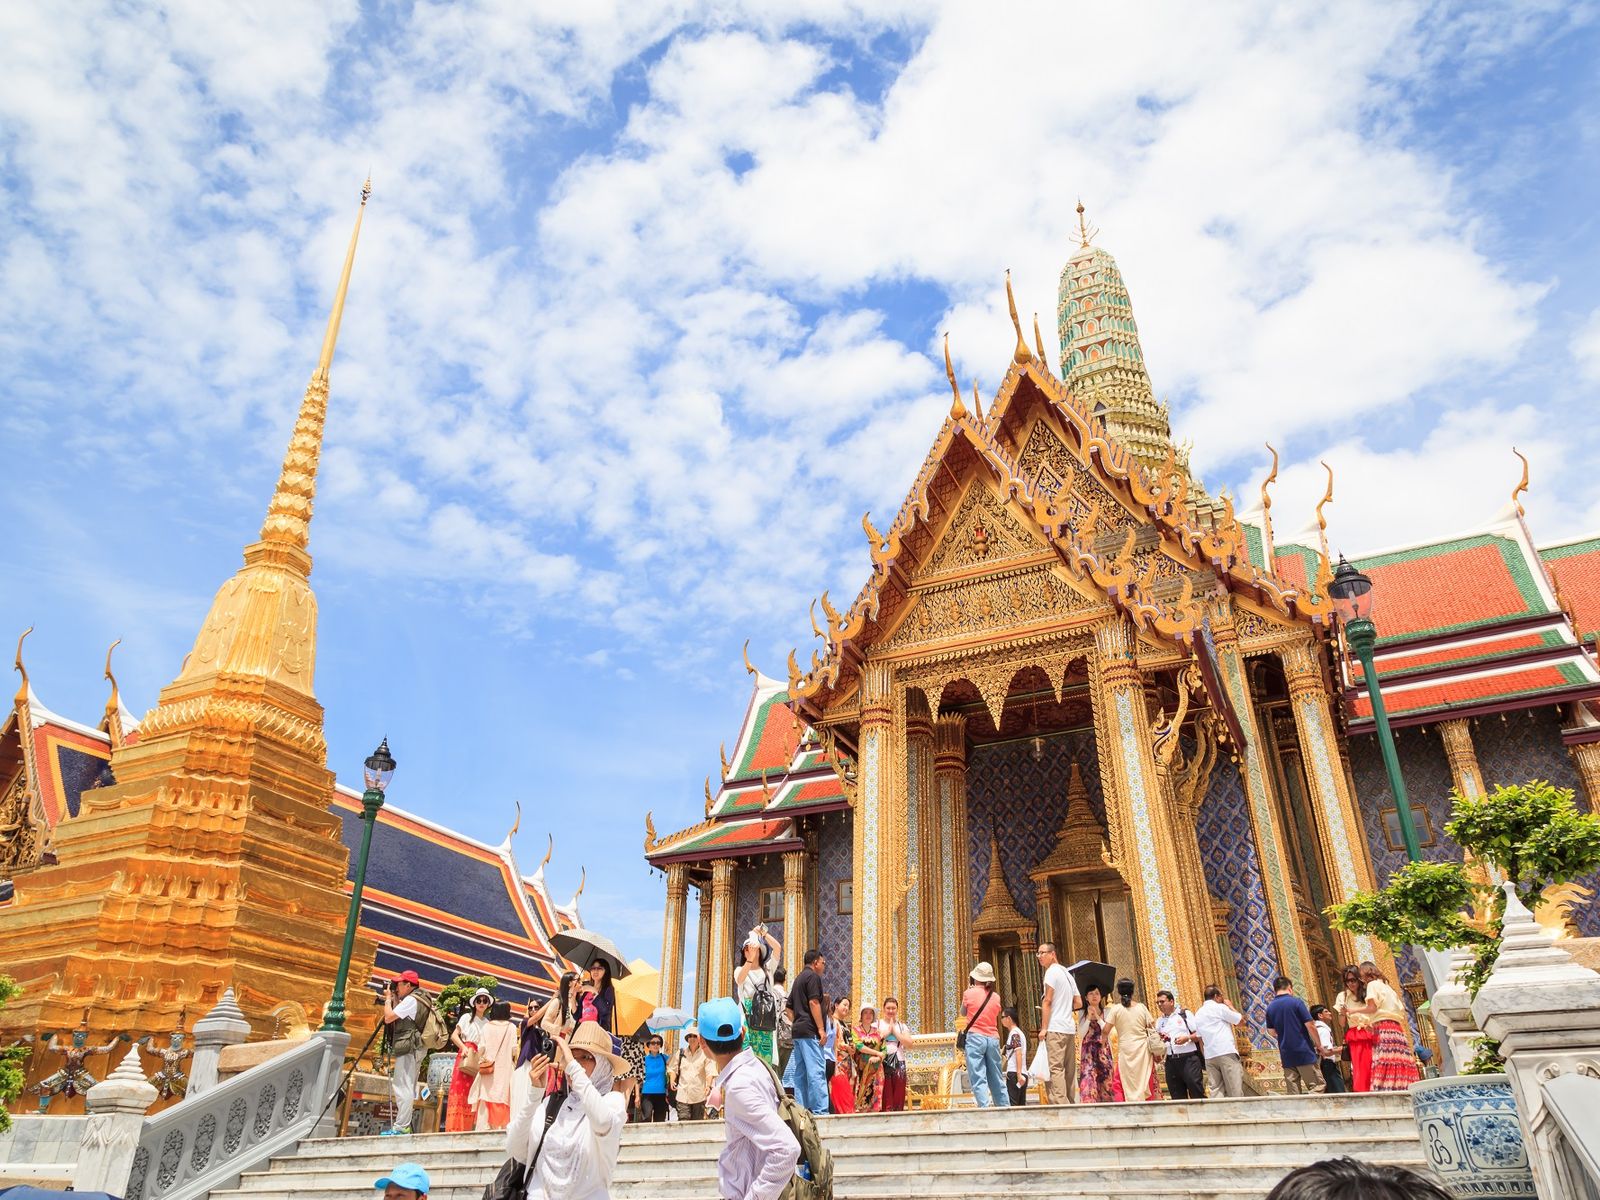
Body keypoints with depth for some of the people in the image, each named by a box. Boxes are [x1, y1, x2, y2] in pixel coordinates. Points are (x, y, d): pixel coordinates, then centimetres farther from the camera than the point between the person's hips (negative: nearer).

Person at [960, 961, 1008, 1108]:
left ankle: (985, 1108, -20)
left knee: (978, 1078, -8)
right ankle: (1005, 1106, 17)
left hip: (975, 1038, -4)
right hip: (993, 1039, 4)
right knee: (996, 1079, 15)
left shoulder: (969, 993, -2)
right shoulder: (996, 996, 7)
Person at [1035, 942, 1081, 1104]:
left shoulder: (1052, 971, -5)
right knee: (1069, 1069, 9)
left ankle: (1060, 1104, -20)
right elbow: (1079, 1003, 21)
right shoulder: (1068, 974, 20)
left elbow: (1047, 1001, -11)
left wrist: (1043, 1028, -11)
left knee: (1055, 1068, -13)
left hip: (1055, 1028, -9)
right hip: (1070, 1028, 9)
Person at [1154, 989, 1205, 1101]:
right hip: (1171, 1061, 4)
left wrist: (1187, 1038, -16)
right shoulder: (1159, 1021, 16)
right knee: (1177, 1096, 5)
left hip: (1189, 1059, -4)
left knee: (1197, 1092, -6)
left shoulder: (1184, 1014, 4)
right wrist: (1160, 1040, -4)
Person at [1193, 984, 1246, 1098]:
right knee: (1235, 1091, -3)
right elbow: (1241, 1019, 3)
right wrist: (1229, 1005, 15)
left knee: (1215, 1091, 4)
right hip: (1226, 1052, -6)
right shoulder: (1220, 1008, -2)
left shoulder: (1198, 1014, 18)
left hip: (1209, 1056, 6)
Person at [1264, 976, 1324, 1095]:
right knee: (1317, 1086, 2)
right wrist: (1318, 1045, 4)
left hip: (1286, 1055, 4)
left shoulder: (1270, 1008, 7)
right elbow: (1310, 1026, -9)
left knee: (1293, 1093, 7)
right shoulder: (1296, 1002, -7)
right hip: (1304, 1053, -4)